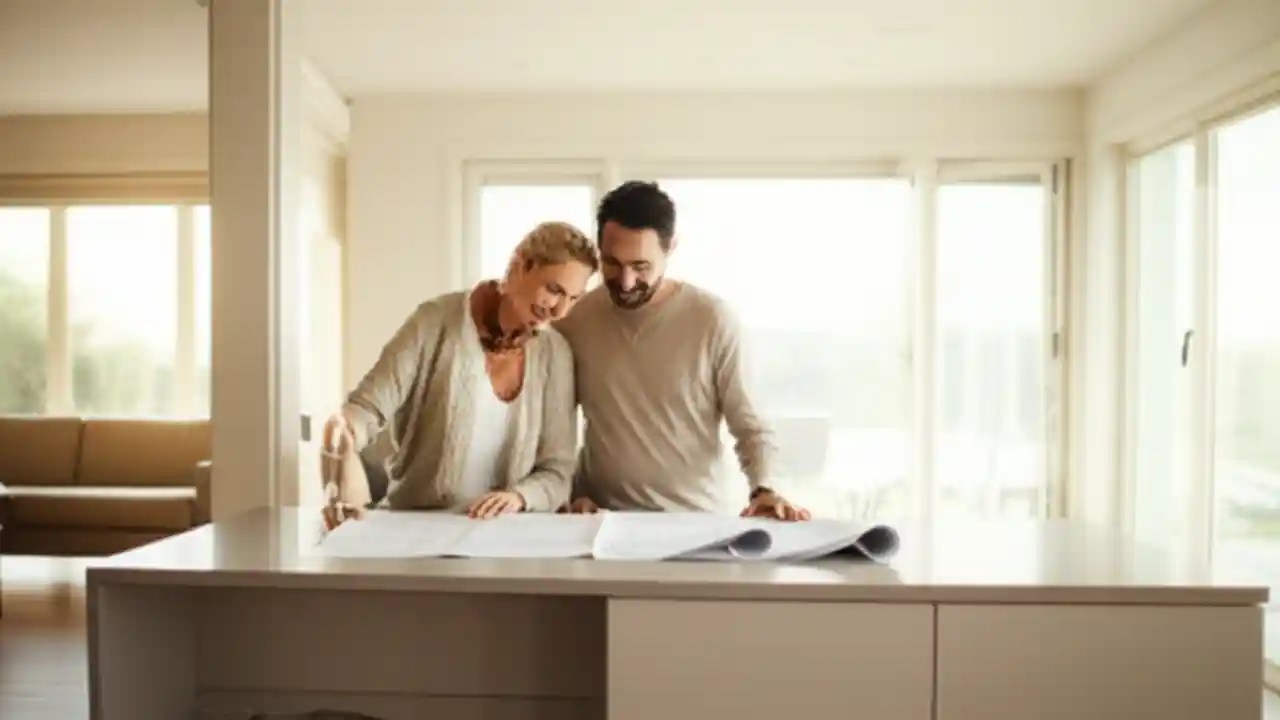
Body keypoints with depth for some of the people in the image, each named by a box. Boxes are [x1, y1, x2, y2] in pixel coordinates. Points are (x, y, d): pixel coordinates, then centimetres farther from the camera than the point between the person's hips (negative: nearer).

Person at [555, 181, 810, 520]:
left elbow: (749, 424, -2)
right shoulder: (572, 319, 1)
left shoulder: (713, 319, -6)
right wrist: (566, 492, -2)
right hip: (603, 516, 2)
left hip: (698, 516, -1)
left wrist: (763, 489, -17)